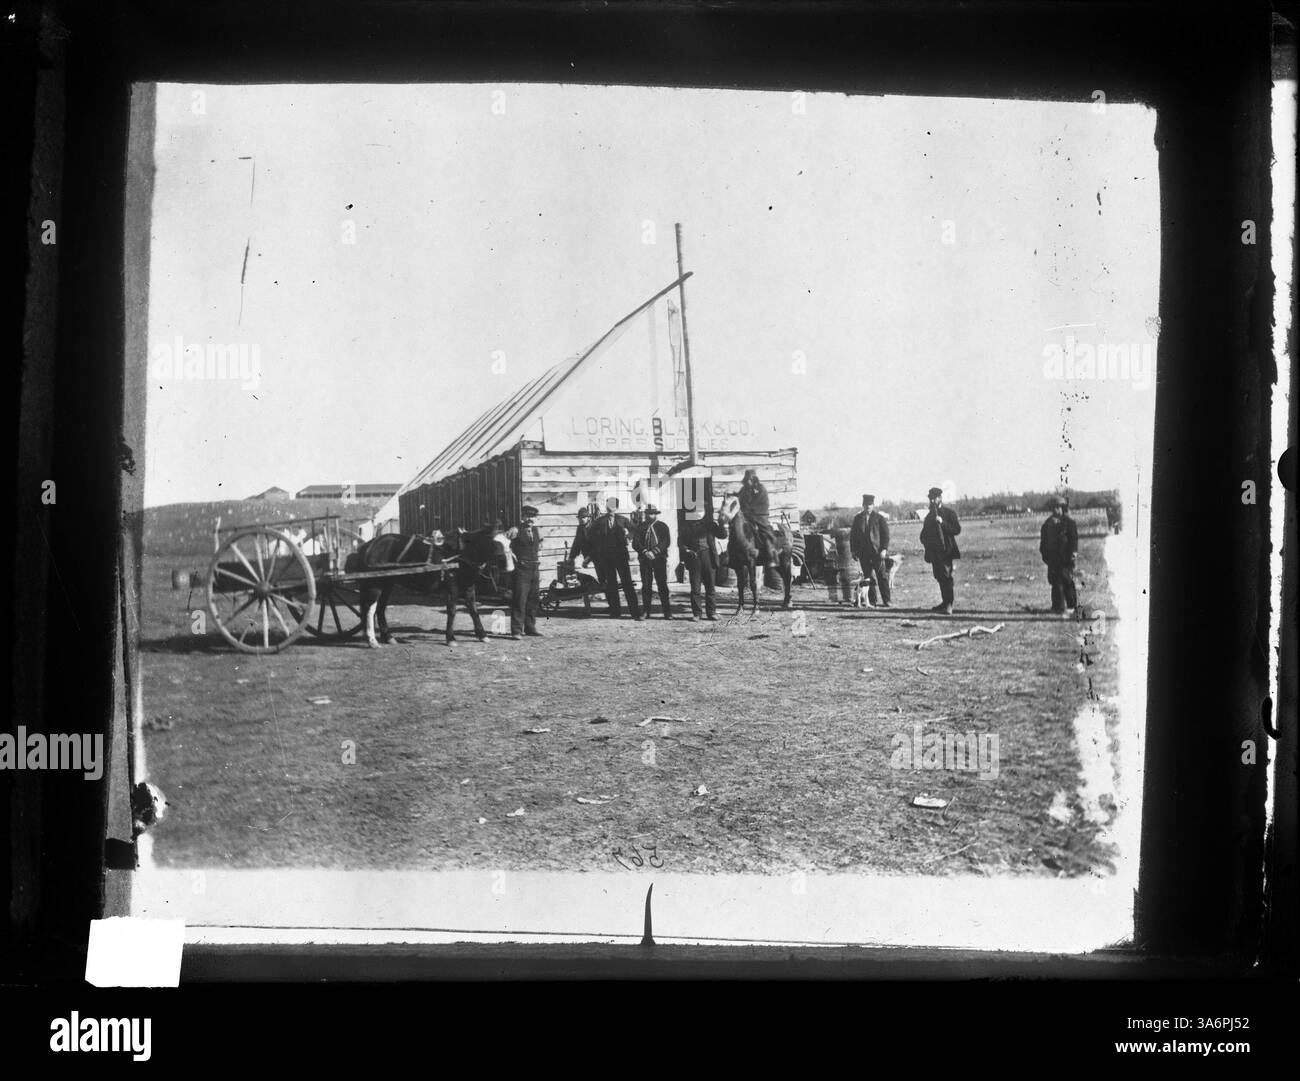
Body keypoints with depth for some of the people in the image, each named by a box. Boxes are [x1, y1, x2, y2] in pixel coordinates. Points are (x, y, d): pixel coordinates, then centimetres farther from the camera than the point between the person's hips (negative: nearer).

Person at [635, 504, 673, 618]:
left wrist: (654, 552, -15)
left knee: (662, 585, -6)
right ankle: (646, 610, 8)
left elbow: (666, 541, -4)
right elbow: (636, 542, 3)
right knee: (645, 585, 2)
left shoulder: (662, 526, 8)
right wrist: (645, 552, -14)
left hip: (660, 559, -2)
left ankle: (667, 612, -4)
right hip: (645, 560, 2)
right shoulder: (641, 527, 13)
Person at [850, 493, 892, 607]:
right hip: (863, 553, 3)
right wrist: (854, 551, 6)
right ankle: (872, 600, 9)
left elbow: (885, 534, 0)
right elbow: (853, 535, 13)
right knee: (868, 577, 4)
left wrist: (884, 549, -9)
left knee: (882, 576, -2)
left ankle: (886, 600, 1)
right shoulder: (858, 518, 11)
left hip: (877, 551, -3)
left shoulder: (879, 517, 2)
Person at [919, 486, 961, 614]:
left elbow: (957, 529, -8)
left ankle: (949, 604, -17)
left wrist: (942, 523, -17)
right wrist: (925, 542, 3)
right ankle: (946, 601, 19)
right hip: (934, 552, 6)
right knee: (939, 577, 9)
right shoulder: (929, 516, 19)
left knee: (946, 576, -14)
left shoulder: (949, 513, 1)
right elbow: (924, 534, 24)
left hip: (945, 550, -6)